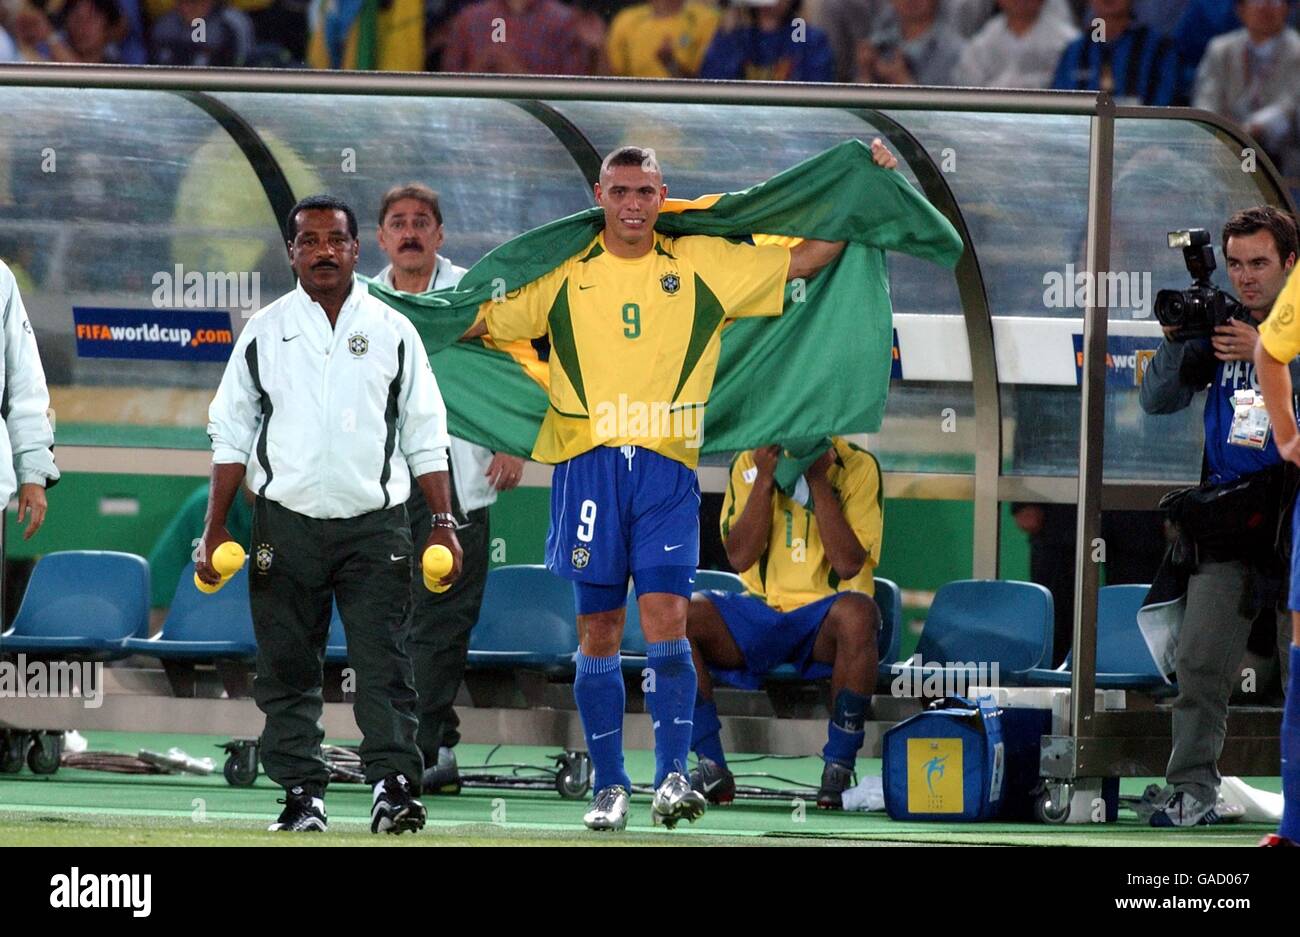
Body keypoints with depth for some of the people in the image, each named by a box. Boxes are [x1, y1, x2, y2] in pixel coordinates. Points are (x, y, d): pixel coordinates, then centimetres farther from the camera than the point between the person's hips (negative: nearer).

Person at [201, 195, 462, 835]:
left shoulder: (393, 332, 8)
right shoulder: (265, 333, 9)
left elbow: (425, 438, 10)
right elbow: (230, 434, 11)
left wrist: (443, 523, 3)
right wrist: (215, 529, 4)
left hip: (376, 523, -1)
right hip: (287, 523, 1)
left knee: (383, 663, -10)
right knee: (287, 668, 1)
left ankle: (394, 785, -14)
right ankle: (301, 794, 6)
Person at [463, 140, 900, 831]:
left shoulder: (705, 265, 9)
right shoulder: (563, 275, 9)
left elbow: (807, 258, 14)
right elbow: (478, 324, 18)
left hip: (666, 465, -1)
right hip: (587, 463, 1)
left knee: (666, 615, -13)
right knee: (598, 630, 2)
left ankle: (673, 775, -14)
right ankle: (609, 786, 8)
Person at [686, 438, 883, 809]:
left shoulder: (858, 466, -3)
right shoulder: (749, 463, 5)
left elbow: (848, 564, -13)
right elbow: (740, 556, -5)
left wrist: (818, 479, -16)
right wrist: (765, 478, -13)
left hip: (824, 615, -3)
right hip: (762, 609, 3)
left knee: (857, 615, -39)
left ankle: (839, 771, -27)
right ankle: (712, 769, -20)